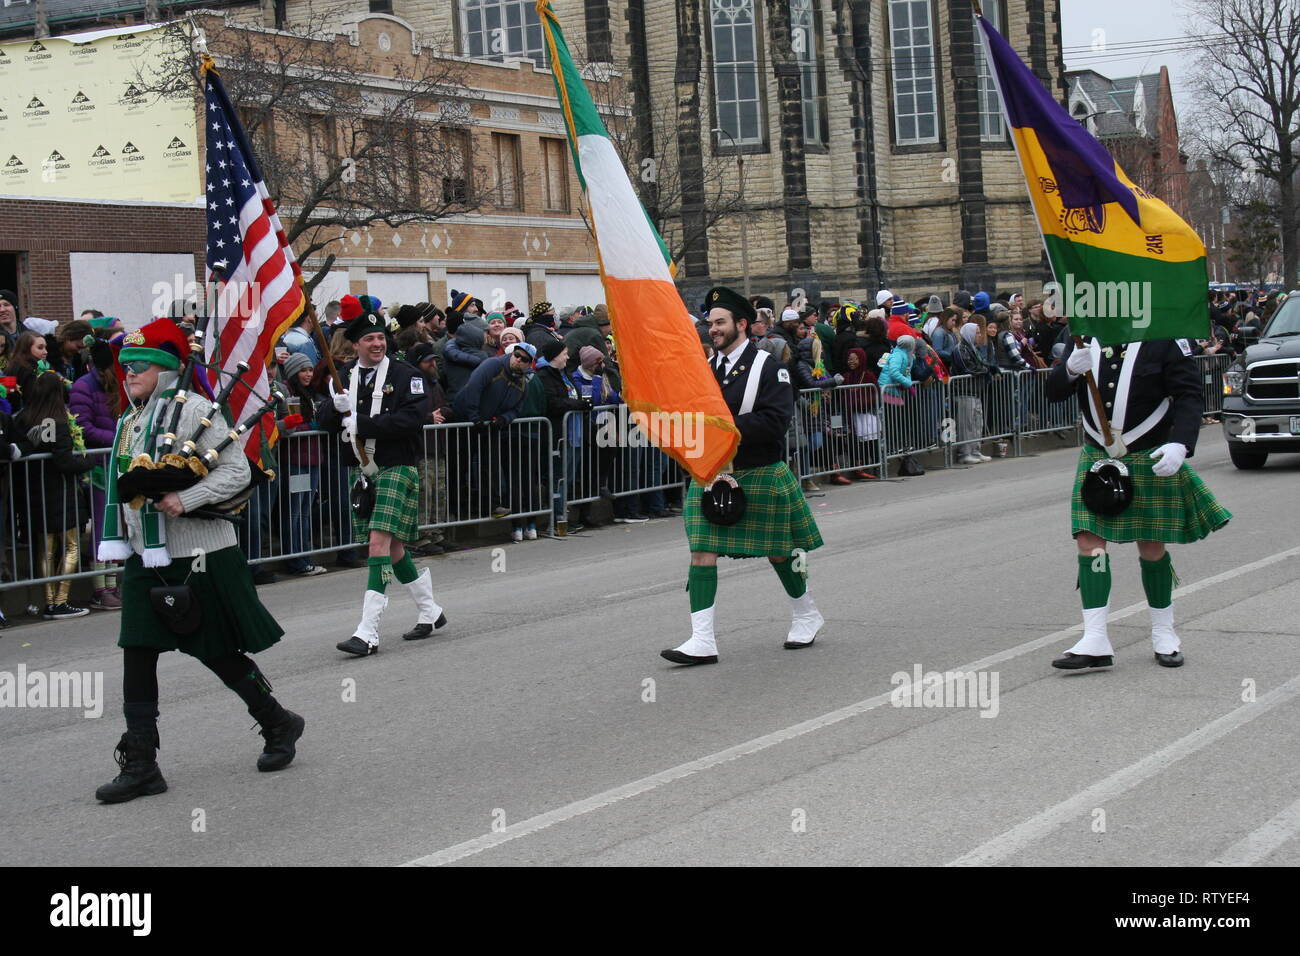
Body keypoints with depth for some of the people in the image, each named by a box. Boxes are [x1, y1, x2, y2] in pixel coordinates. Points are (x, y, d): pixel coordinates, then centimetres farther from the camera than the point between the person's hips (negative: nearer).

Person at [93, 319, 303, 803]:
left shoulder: (196, 411, -11)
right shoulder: (128, 422, 12)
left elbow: (237, 472, -15)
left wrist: (186, 500, -25)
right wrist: (121, 540, 14)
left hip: (199, 557, -7)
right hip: (145, 559, 7)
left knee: (220, 654, 4)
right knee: (136, 654, -1)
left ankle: (279, 725, 27)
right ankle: (140, 766, 2)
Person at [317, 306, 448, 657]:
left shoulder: (405, 375, -5)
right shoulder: (346, 377, 10)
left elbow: (414, 418, -18)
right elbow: (323, 419, 5)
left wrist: (361, 424, -19)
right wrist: (336, 407, -18)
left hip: (397, 468, -6)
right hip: (361, 471, 6)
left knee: (380, 542, -16)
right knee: (392, 548, 15)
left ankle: (368, 633, -18)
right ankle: (430, 613, 32)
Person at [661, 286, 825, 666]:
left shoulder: (768, 368, -10)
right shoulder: (707, 369, 8)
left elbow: (777, 420, -20)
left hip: (760, 475, -4)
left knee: (778, 550, 10)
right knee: (702, 550, -8)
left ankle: (806, 614, 35)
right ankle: (702, 641, -9)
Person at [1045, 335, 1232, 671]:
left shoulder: (1166, 336, -8)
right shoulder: (1083, 337, 2)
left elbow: (1188, 395, -9)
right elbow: (1054, 393, 2)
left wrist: (1179, 444, -23)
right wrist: (1071, 370, -21)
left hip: (1151, 459, -3)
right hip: (1097, 457, 3)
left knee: (1152, 546, 7)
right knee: (1089, 541, -9)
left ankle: (1163, 632, 26)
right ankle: (1095, 641, -8)